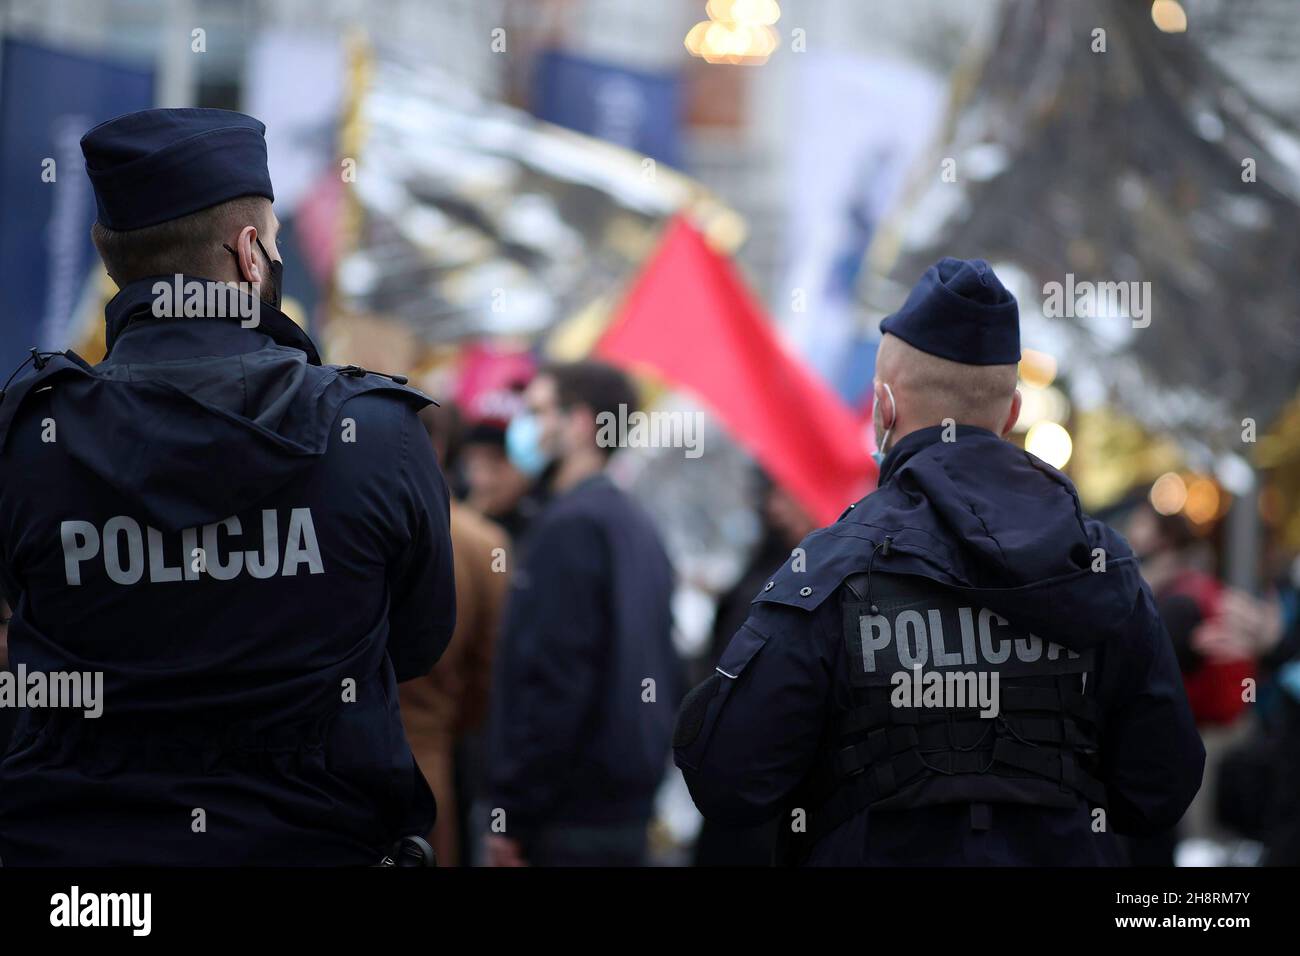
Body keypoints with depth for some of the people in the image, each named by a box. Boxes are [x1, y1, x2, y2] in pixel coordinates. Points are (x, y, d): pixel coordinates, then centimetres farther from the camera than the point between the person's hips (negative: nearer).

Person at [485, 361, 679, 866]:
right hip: (628, 809, 9)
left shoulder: (570, 526, -13)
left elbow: (554, 677, -19)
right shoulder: (637, 526, 16)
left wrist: (511, 814, -17)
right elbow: (664, 670, 20)